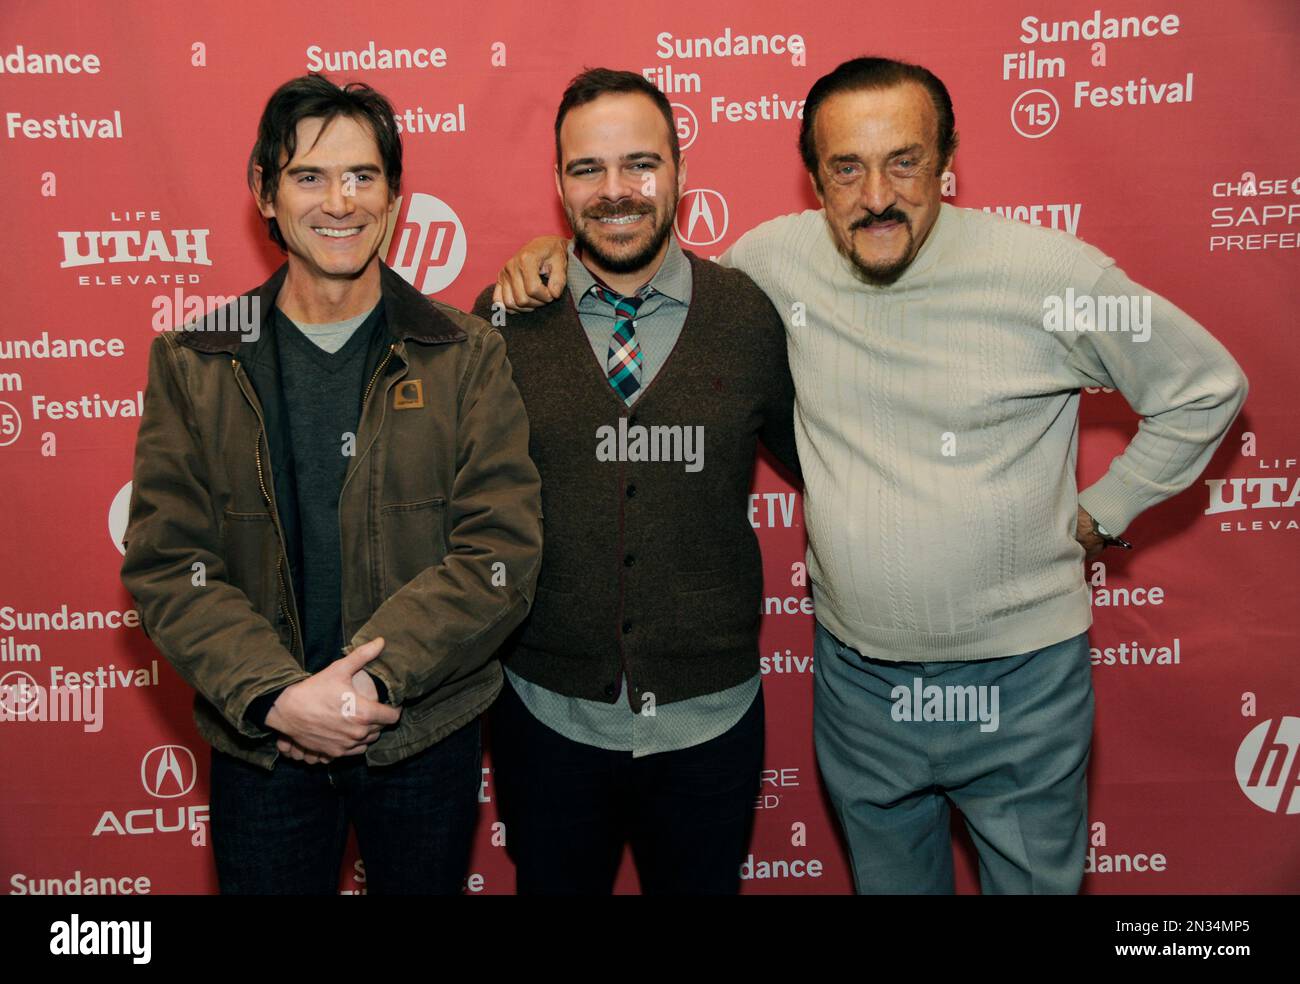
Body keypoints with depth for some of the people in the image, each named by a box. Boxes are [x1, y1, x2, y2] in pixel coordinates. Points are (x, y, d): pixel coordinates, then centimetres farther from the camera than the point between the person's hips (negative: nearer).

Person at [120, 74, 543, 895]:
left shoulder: (466, 355, -4)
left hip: (426, 735, 0)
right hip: (259, 740, 1)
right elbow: (166, 562, -6)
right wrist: (277, 697, -19)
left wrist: (374, 677, -20)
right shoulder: (193, 364, -1)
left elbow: (503, 552, -11)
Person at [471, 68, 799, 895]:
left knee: (703, 884, 22)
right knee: (553, 884, 21)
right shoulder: (504, 318, -6)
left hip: (709, 720, 1)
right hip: (547, 714, 0)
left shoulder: (751, 315, -5)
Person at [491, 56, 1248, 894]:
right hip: (856, 680, 3)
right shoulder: (776, 258, -7)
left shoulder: (1052, 273, -14)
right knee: (886, 879, 22)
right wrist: (561, 258, -3)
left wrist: (1100, 514, 0)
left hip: (1019, 681, -2)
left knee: (1036, 880, 17)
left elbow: (1206, 388, 0)